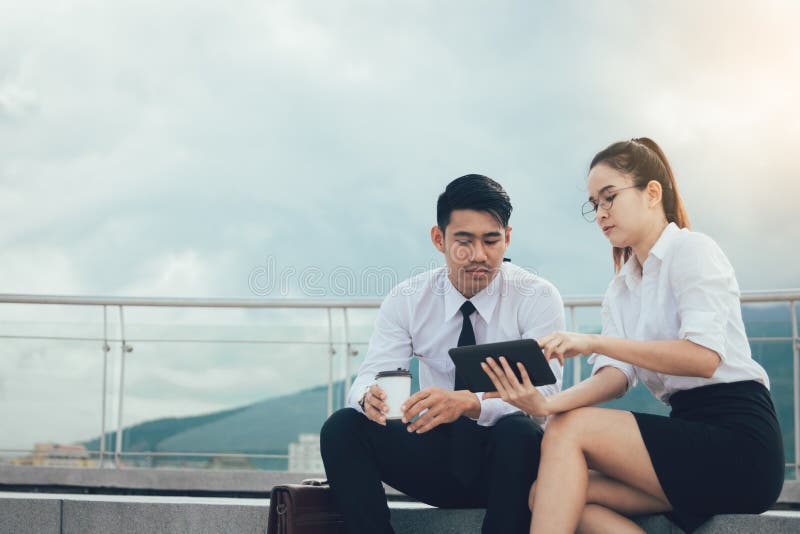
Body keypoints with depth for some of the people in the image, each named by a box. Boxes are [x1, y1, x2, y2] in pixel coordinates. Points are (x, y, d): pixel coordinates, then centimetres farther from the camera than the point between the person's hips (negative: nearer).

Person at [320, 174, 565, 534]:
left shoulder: (537, 298, -9)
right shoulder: (407, 300, 0)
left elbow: (542, 393, -21)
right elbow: (370, 375, -8)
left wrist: (468, 402, -41)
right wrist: (369, 397, -35)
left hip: (505, 458, -2)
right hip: (435, 457, 3)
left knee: (520, 431, -37)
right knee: (342, 428, -20)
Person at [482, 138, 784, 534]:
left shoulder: (691, 250, -3)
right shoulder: (619, 290, 18)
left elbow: (704, 356, -18)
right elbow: (618, 373, 2)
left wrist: (593, 342, -22)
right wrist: (547, 404, -18)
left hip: (739, 437, -7)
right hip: (690, 432, 7)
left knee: (570, 428, -18)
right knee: (545, 494, -12)